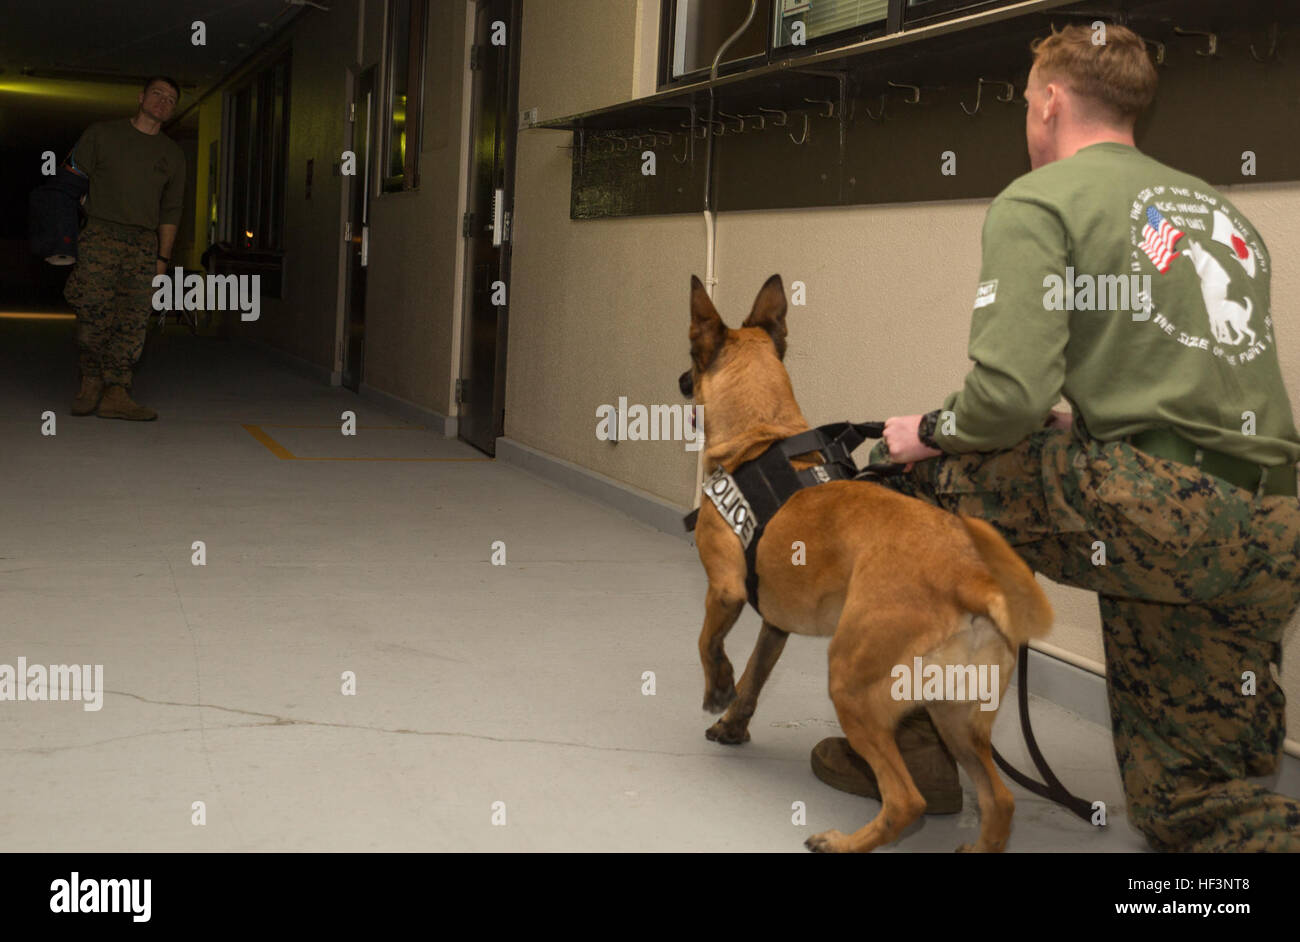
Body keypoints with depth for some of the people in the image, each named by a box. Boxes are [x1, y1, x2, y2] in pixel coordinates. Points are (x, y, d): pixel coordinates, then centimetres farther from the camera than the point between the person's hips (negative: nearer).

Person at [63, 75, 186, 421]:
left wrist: (163, 257, 11)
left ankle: (117, 393, -6)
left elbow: (170, 210, 19)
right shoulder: (101, 134, 9)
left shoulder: (172, 155, 17)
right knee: (94, 316, -10)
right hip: (100, 235, -2)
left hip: (143, 243, 3)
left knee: (134, 321, -6)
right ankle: (90, 384, 3)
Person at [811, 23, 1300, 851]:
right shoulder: (1223, 212, 25)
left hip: (1154, 510, -7)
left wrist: (931, 434, 9)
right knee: (1191, 810, 17)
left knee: (912, 478, 15)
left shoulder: (1039, 201, 2)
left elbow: (1009, 396, -12)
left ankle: (915, 741, 21)